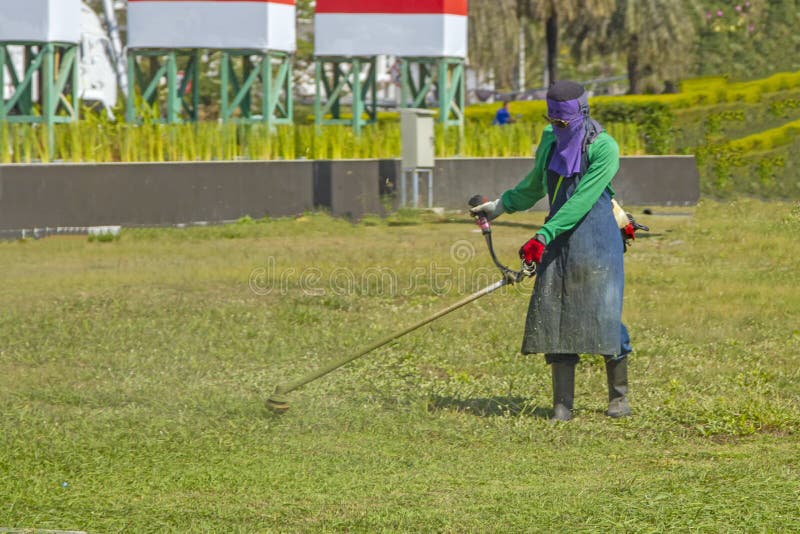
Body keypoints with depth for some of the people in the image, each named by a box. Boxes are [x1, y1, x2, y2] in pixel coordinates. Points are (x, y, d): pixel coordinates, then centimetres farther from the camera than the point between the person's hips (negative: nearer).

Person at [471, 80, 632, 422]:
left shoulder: (603, 148, -12)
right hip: (558, 244, 5)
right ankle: (562, 403, -1)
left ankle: (619, 396, 11)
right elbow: (534, 187, 27)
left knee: (604, 315, -5)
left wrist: (543, 236, -24)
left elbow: (581, 201, -19)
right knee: (555, 317, -3)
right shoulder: (551, 141, 9)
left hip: (596, 243, -5)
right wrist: (499, 206, 34)